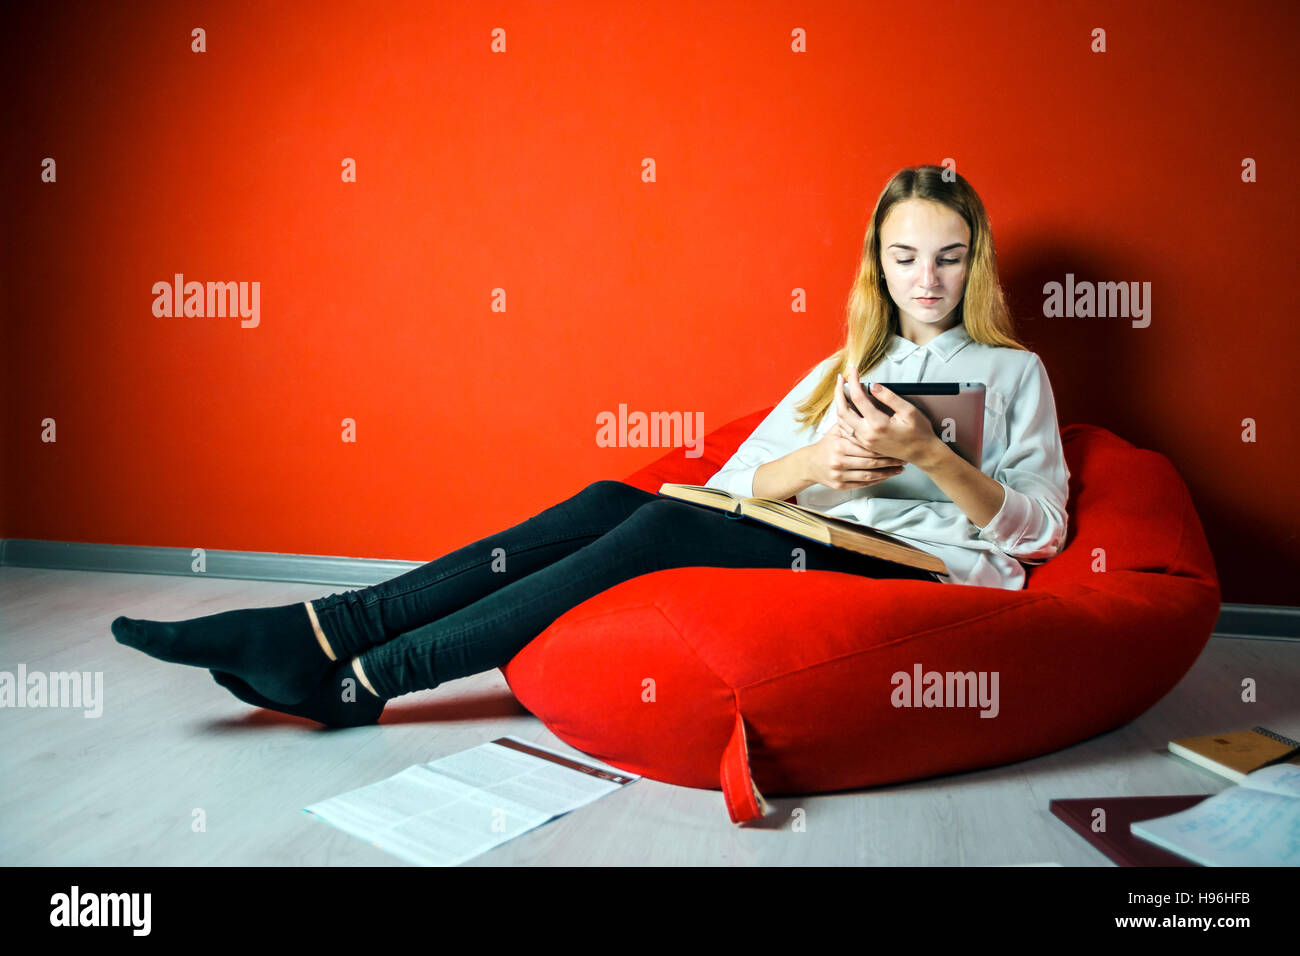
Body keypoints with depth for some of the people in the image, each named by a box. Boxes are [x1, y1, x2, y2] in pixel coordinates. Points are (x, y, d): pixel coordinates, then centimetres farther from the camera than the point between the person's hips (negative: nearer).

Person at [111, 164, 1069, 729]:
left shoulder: (1014, 370, 14)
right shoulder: (845, 369, 22)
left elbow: (1038, 526, 3)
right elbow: (732, 481, 11)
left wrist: (933, 458, -14)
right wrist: (806, 466, -11)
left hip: (921, 566, -4)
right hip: (809, 543, 4)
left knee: (661, 530, -29)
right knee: (612, 502, -24)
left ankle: (364, 679, -27)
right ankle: (326, 627, -24)